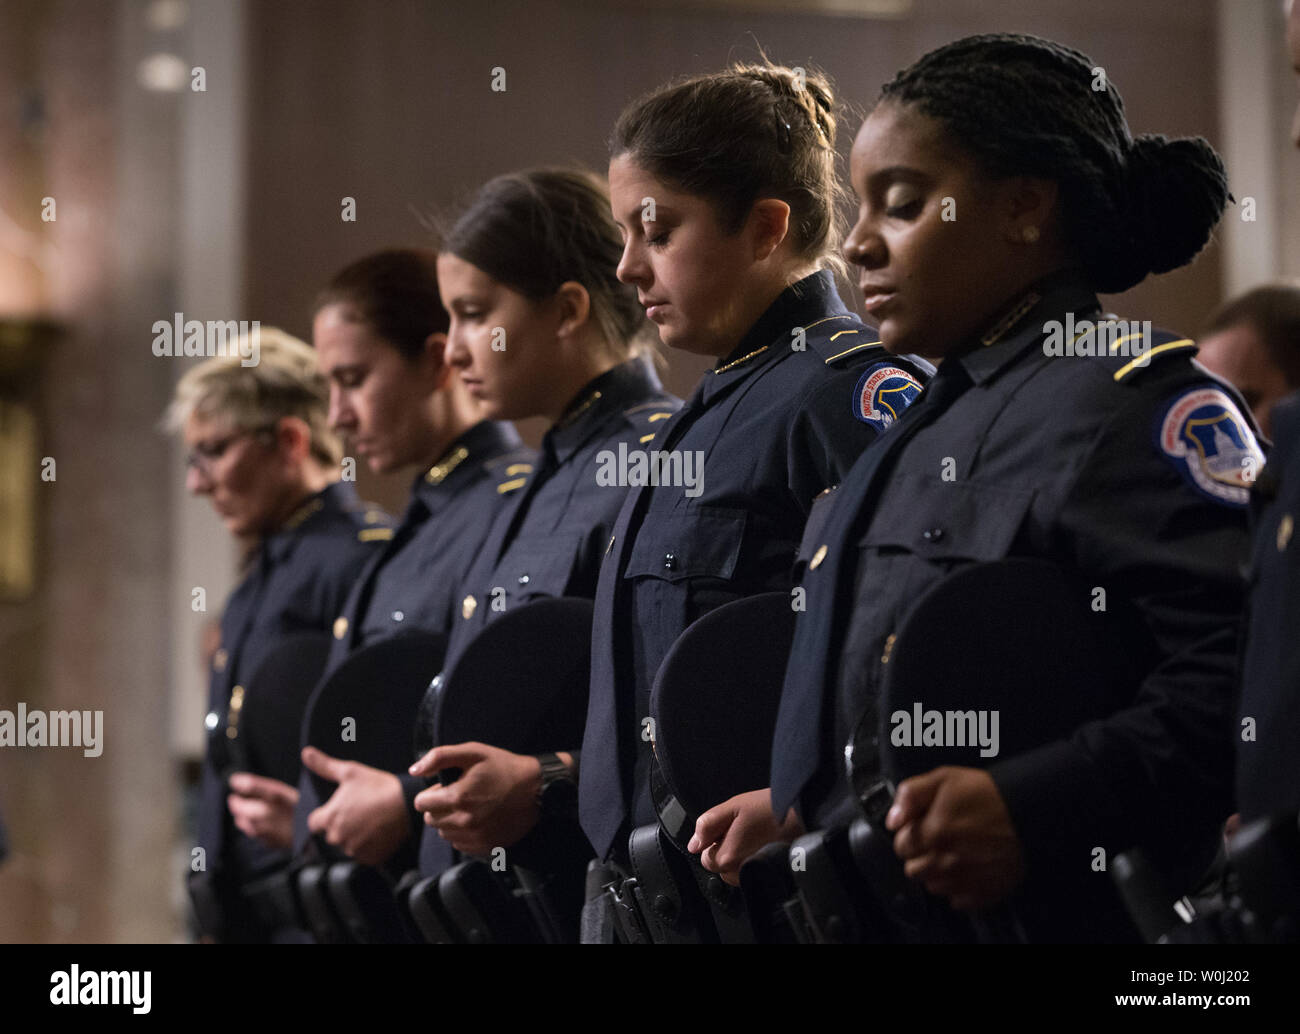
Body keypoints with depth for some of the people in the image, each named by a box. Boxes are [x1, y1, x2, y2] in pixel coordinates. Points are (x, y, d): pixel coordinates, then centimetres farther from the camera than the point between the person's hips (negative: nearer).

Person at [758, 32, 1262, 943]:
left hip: (1056, 915, -8)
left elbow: (1254, 670, -24)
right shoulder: (928, 429, 17)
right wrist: (794, 810, 8)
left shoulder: (1145, 404, -12)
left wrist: (1033, 810, -31)